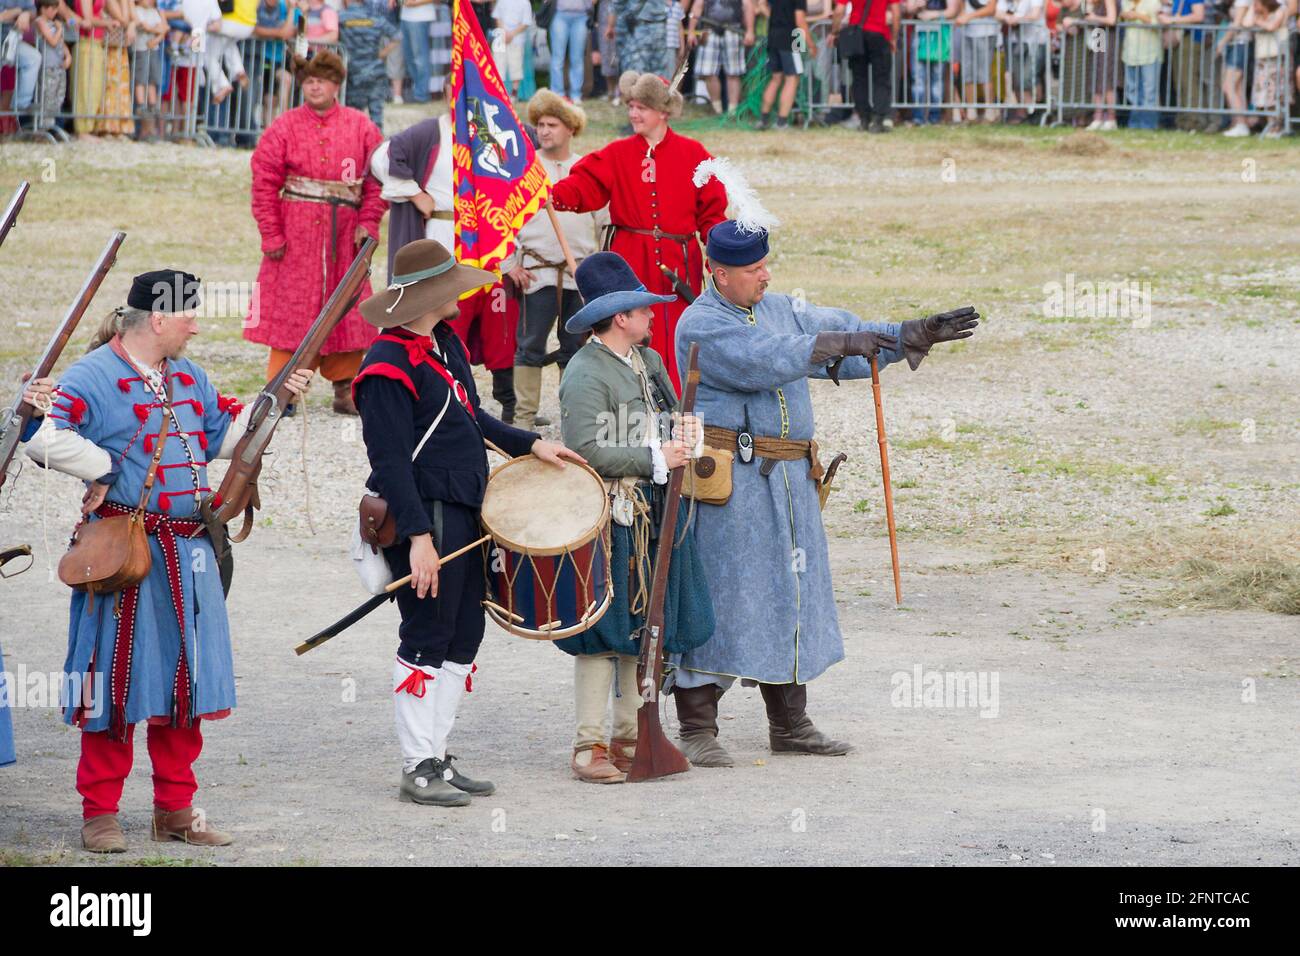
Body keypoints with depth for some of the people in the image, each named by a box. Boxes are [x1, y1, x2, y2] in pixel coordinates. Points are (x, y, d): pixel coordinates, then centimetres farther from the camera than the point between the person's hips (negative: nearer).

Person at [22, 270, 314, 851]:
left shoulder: (188, 378, 16)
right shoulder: (94, 376, -9)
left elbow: (224, 435, 28)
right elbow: (45, 438, -22)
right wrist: (105, 468, -15)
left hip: (187, 552, 7)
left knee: (185, 676, 10)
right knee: (115, 681, -3)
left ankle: (176, 809, 19)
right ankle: (100, 813, 5)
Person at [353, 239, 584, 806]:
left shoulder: (446, 343, 12)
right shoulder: (389, 366, -18)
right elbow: (391, 460, -21)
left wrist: (530, 445, 16)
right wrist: (418, 537, -24)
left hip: (462, 514, 10)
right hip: (424, 518, -10)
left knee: (465, 636, 12)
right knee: (427, 640, -4)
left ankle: (436, 756, 20)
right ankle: (418, 773, 4)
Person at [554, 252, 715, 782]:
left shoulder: (650, 362, 12)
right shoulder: (585, 375, -15)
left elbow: (670, 417, 24)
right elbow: (587, 451, -21)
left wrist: (684, 435, 0)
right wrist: (656, 458, -19)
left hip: (654, 515, 8)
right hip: (607, 519, -8)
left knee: (646, 627, 11)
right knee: (603, 632, -4)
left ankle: (630, 736, 21)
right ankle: (591, 745, 3)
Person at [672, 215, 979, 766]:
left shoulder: (780, 309, 15)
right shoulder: (701, 326, -10)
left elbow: (846, 335, 13)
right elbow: (764, 359, -25)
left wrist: (909, 336, 0)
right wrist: (835, 344, -29)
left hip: (789, 479, 8)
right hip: (729, 479, -8)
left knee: (791, 593, 12)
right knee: (721, 592, -7)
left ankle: (790, 724, 20)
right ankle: (697, 731, -3)